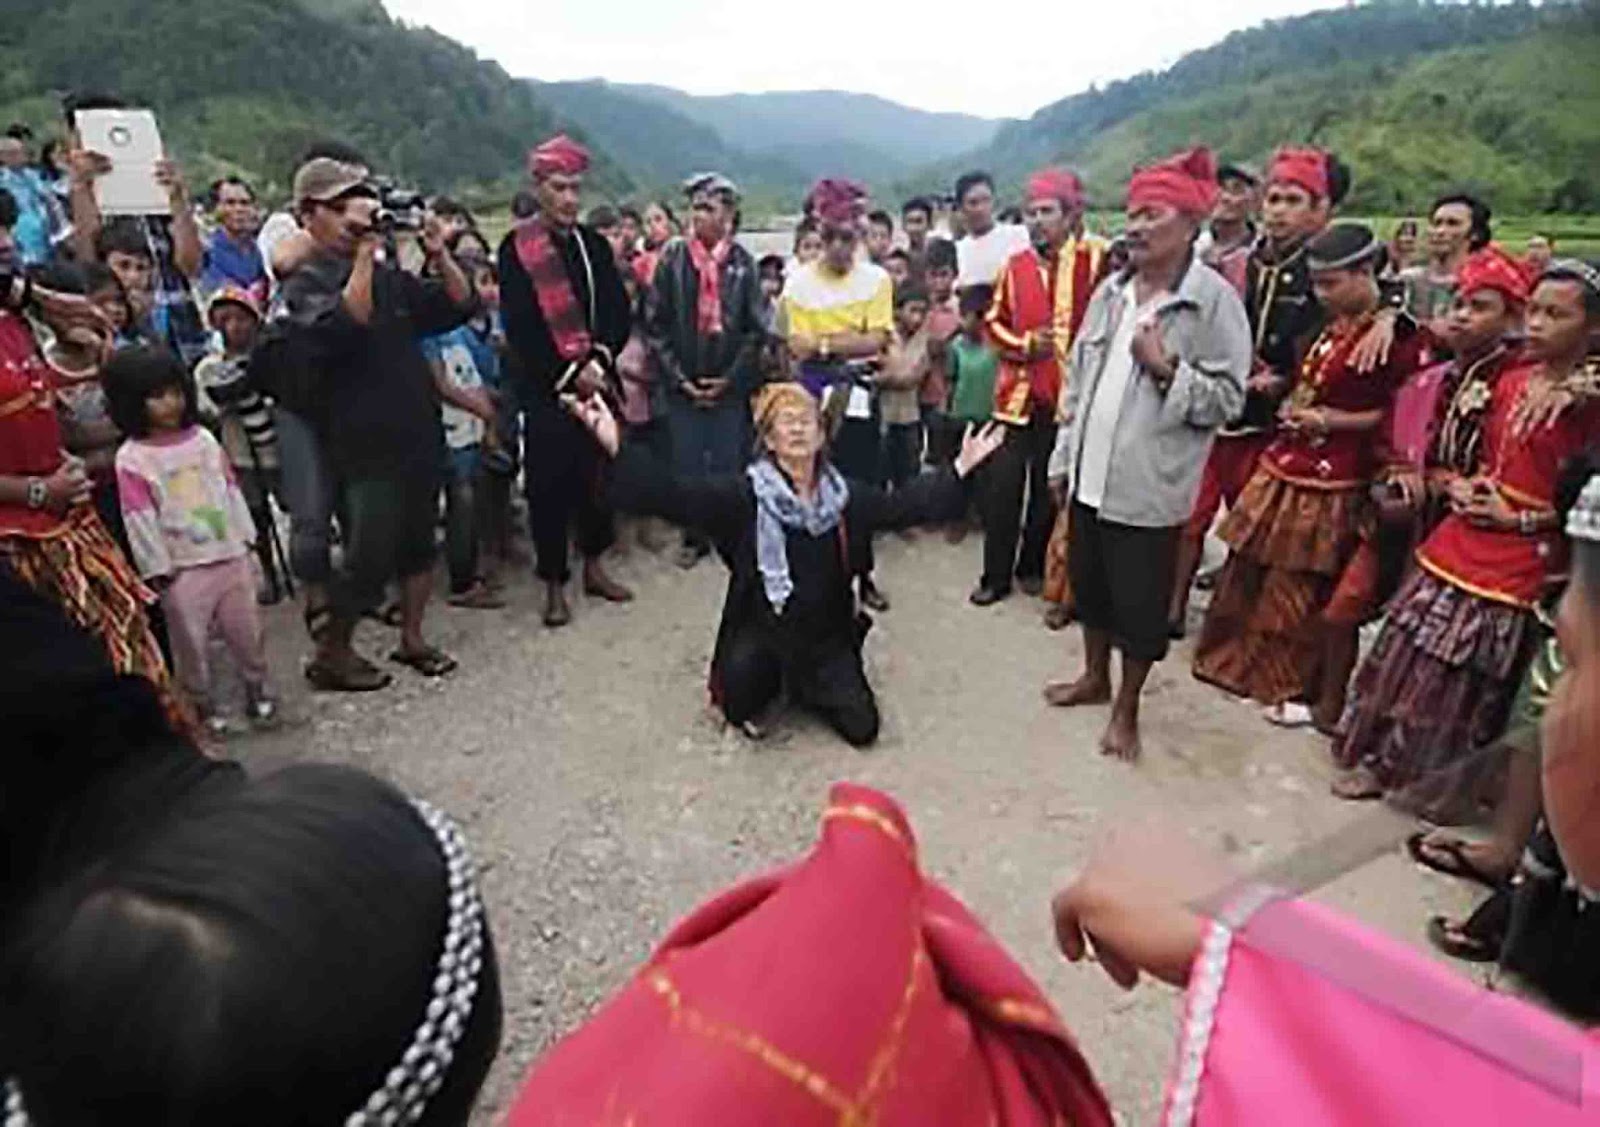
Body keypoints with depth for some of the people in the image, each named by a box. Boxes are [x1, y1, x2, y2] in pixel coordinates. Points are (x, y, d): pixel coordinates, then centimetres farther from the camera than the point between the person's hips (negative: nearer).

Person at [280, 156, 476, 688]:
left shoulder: (386, 275, 13)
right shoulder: (305, 281, -6)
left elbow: (460, 306, 12)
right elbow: (344, 326, -27)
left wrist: (438, 254, -3)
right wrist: (364, 254, -24)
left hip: (419, 434, 7)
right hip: (368, 444, -7)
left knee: (419, 541, 14)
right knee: (370, 555, -3)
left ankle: (411, 638, 28)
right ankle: (330, 654, 15)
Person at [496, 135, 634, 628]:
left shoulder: (595, 245, 10)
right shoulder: (516, 249, -3)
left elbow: (619, 314, 6)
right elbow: (520, 328, -9)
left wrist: (599, 361, -10)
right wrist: (569, 374, -12)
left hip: (596, 382, 4)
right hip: (544, 388, -4)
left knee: (596, 477, 9)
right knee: (549, 485, 2)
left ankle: (594, 566, 26)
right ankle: (554, 584, 14)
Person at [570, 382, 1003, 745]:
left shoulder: (845, 495, -2)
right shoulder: (745, 494, -14)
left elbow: (904, 505, 7)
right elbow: (672, 496, -21)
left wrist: (960, 469, 4)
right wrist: (617, 446, -33)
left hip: (828, 632, 3)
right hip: (761, 628, -3)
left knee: (862, 728, -2)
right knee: (740, 702, -32)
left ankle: (809, 689, 29)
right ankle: (767, 682, 8)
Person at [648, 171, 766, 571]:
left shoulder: (742, 263, -2)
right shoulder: (673, 257, -3)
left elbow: (755, 329, 0)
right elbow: (656, 323, -2)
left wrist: (730, 378, -6)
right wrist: (678, 377, -7)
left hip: (730, 384, 0)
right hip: (682, 383, 0)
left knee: (727, 464, 4)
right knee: (687, 464, 6)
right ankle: (694, 537, 21)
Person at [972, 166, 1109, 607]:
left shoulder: (1097, 257, -5)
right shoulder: (1014, 266, 8)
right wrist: (1024, 344, -3)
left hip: (1067, 394, -3)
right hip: (1018, 391, 3)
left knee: (1049, 487, 10)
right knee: (1002, 485, 3)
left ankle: (1031, 566, 27)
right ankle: (996, 574, 15)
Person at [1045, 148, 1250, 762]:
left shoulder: (1215, 300, -11)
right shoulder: (1112, 290, 7)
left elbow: (1227, 397, -11)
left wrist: (1166, 369, -24)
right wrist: (1063, 457, 11)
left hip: (1148, 485, -6)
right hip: (1090, 475, 6)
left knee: (1139, 602, 6)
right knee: (1090, 584, 19)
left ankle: (1126, 709, 25)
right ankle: (1095, 677, 41)